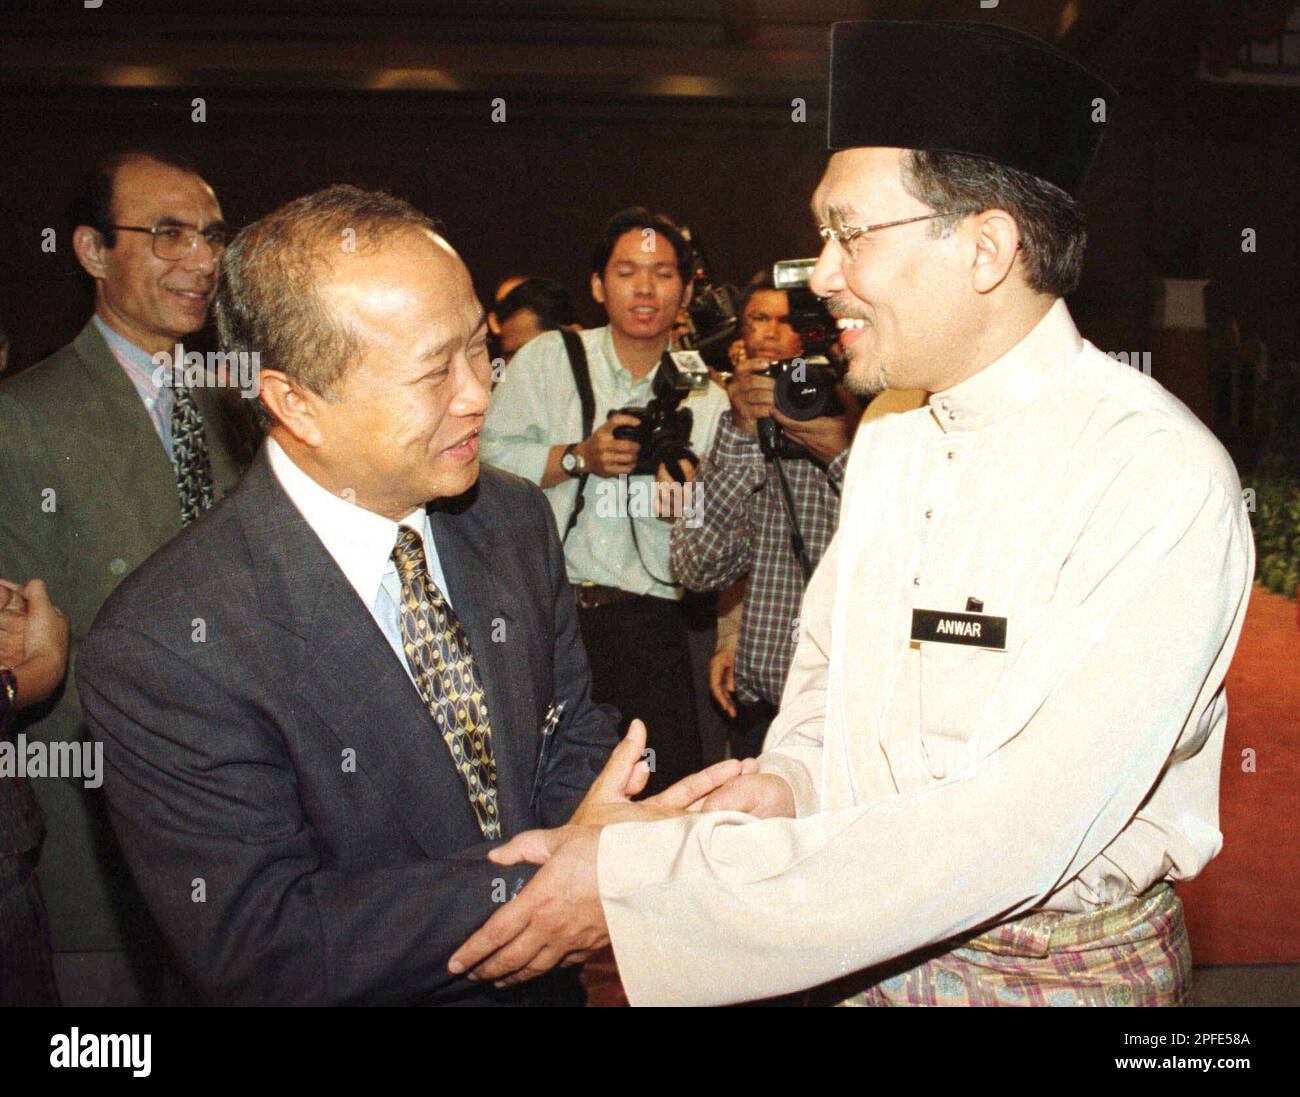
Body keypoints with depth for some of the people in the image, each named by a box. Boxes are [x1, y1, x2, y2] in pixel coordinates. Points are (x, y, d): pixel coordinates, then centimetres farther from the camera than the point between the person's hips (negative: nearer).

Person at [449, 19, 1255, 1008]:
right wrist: (789, 776, -11)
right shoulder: (893, 426, 0)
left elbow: (1013, 834, -29)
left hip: (1065, 961, -5)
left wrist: (636, 882, -29)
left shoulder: (1163, 480, -24)